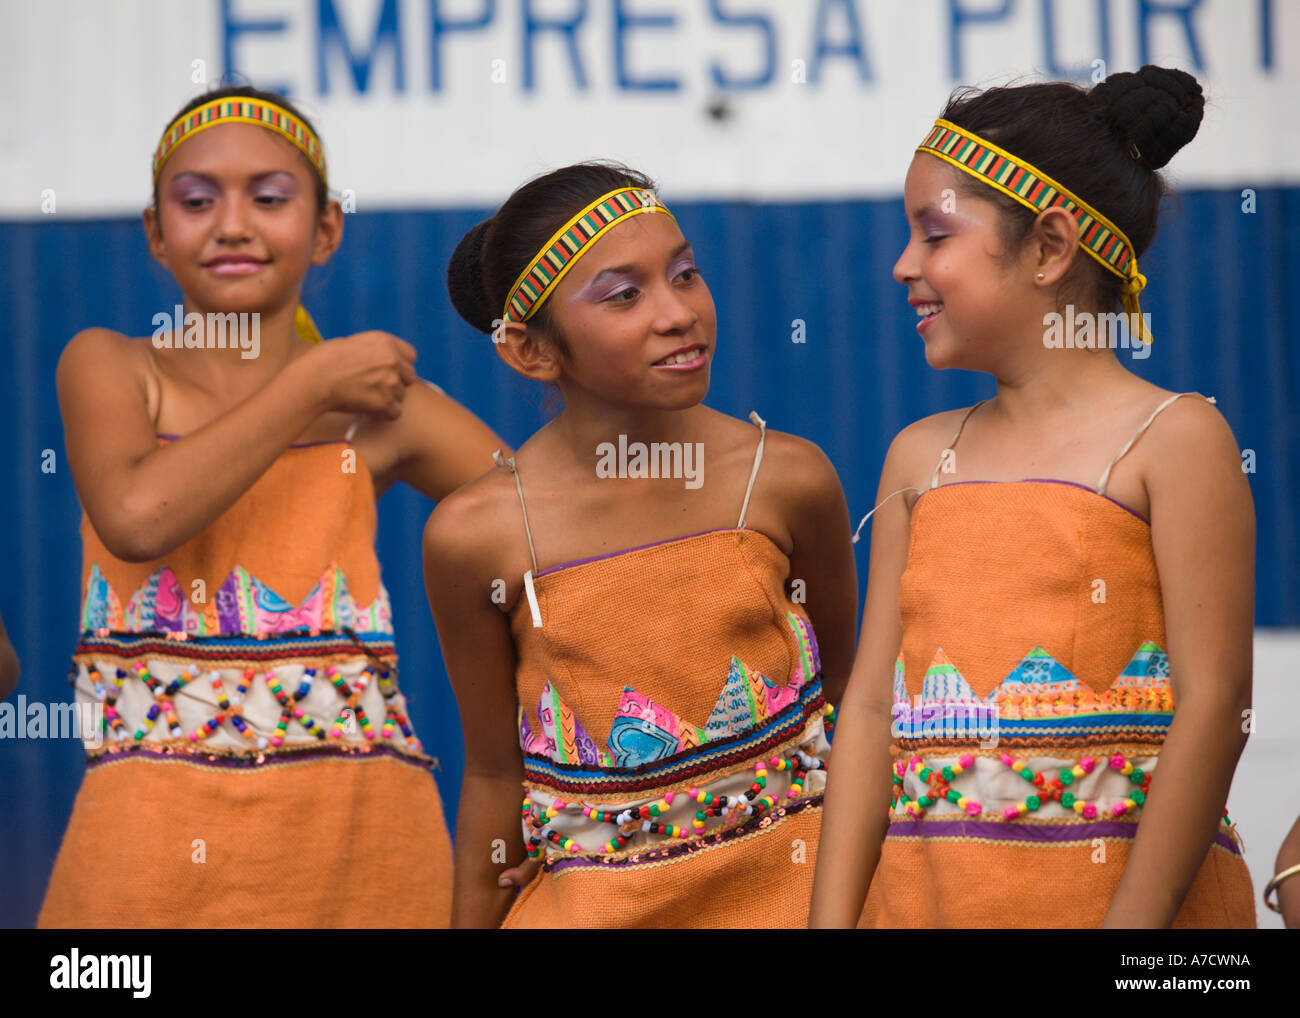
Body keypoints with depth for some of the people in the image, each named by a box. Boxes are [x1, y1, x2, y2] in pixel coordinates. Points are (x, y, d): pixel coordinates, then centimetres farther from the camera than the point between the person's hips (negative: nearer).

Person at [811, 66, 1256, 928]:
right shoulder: (920, 459, 13)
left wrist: (1136, 921, -17)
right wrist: (833, 919, 0)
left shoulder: (1174, 438, -4)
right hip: (926, 892, 5)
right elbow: (871, 707, 9)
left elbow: (1213, 703, -10)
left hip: (1127, 888, -5)